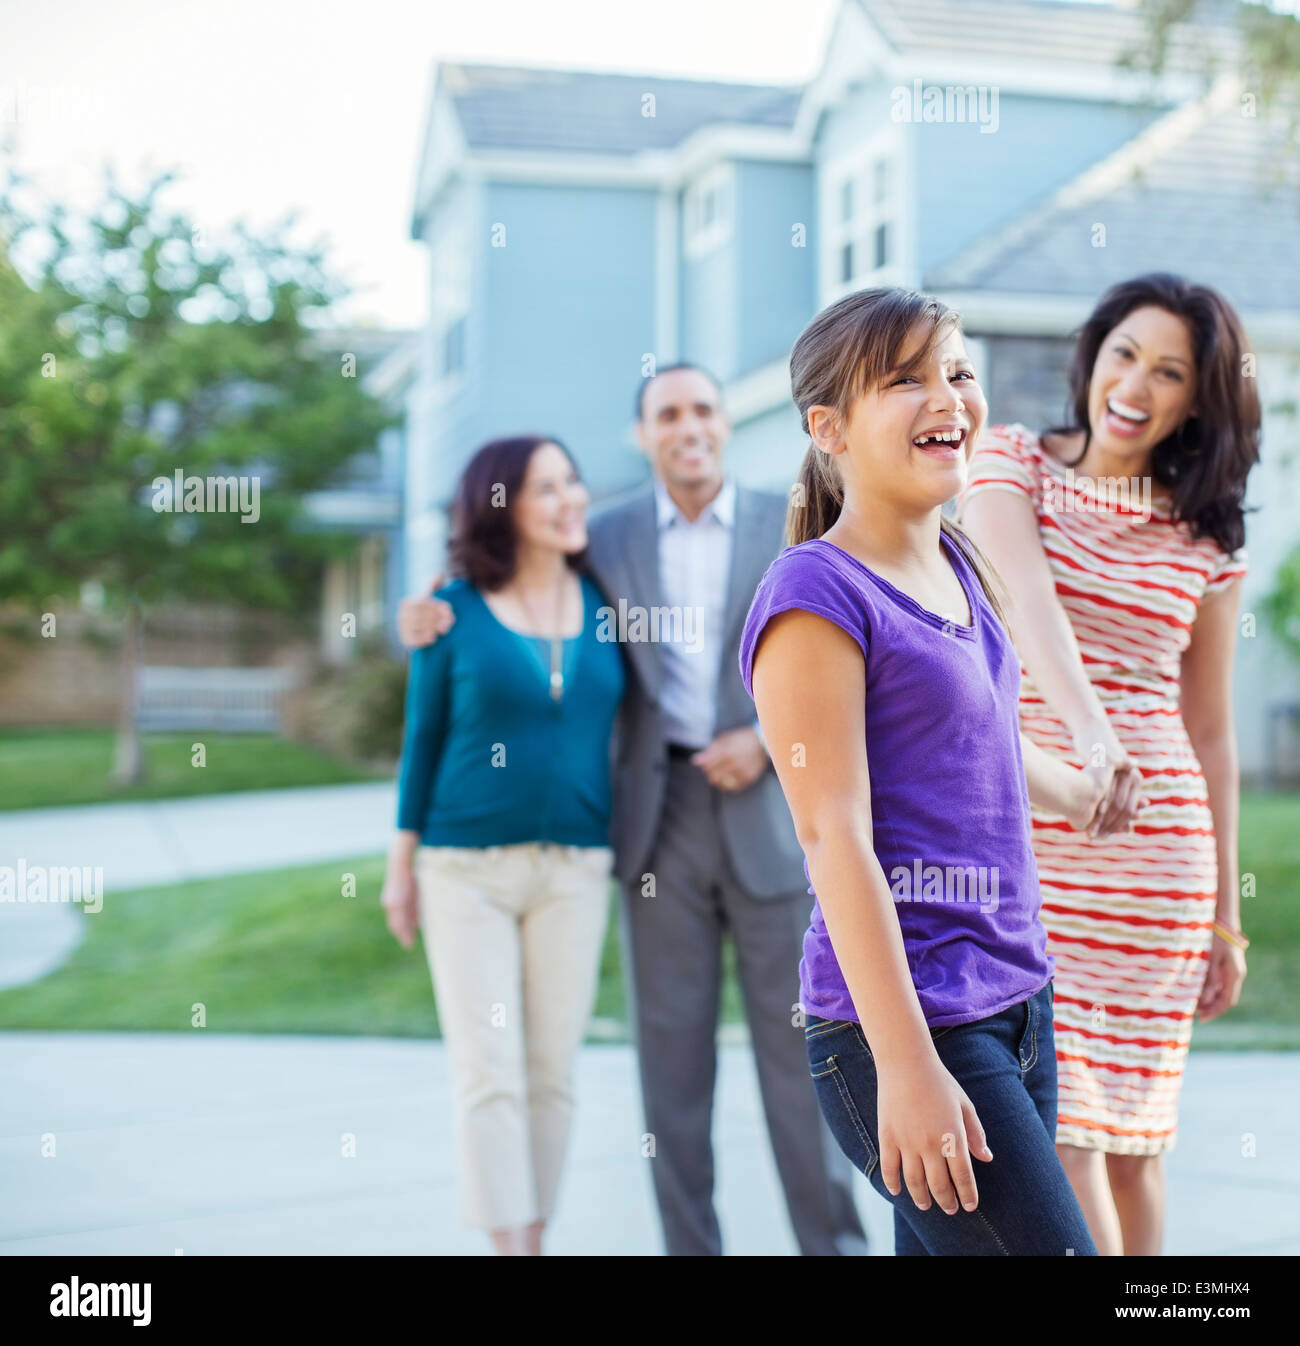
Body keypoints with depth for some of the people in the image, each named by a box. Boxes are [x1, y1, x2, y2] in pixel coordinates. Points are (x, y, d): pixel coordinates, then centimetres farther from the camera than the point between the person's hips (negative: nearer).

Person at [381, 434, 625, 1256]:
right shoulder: (455, 611, -2)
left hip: (575, 870, 3)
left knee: (553, 1072, 7)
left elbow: (617, 724, 12)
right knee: (489, 1072, -6)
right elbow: (423, 739, 3)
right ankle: (508, 1246, -4)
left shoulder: (602, 603, 5)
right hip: (467, 868, -3)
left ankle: (536, 1241, 18)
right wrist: (402, 864, 4)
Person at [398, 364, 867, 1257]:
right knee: (672, 1045, 4)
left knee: (798, 1040, 2)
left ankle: (834, 1240, 12)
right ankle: (690, 1243, 13)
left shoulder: (794, 526, 4)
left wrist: (769, 740, -11)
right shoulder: (607, 537, 7)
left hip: (769, 808, -1)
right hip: (659, 814, 1)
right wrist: (435, 617, -8)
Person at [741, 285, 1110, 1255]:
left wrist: (1076, 790, 42)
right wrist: (906, 1066, -21)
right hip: (907, 1017, -8)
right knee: (1048, 1241, -9)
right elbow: (833, 837, -18)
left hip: (1017, 995, 8)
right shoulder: (816, 595, -13)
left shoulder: (958, 565, 11)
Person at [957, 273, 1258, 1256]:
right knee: (1055, 1116, -6)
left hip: (1156, 856, 2)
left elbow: (1210, 735, 11)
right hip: (1019, 841, -1)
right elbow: (1028, 601, -16)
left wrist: (1226, 916, 11)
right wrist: (1088, 728, -35)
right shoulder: (1013, 465, 4)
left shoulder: (1206, 541, 9)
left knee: (1129, 1133, 6)